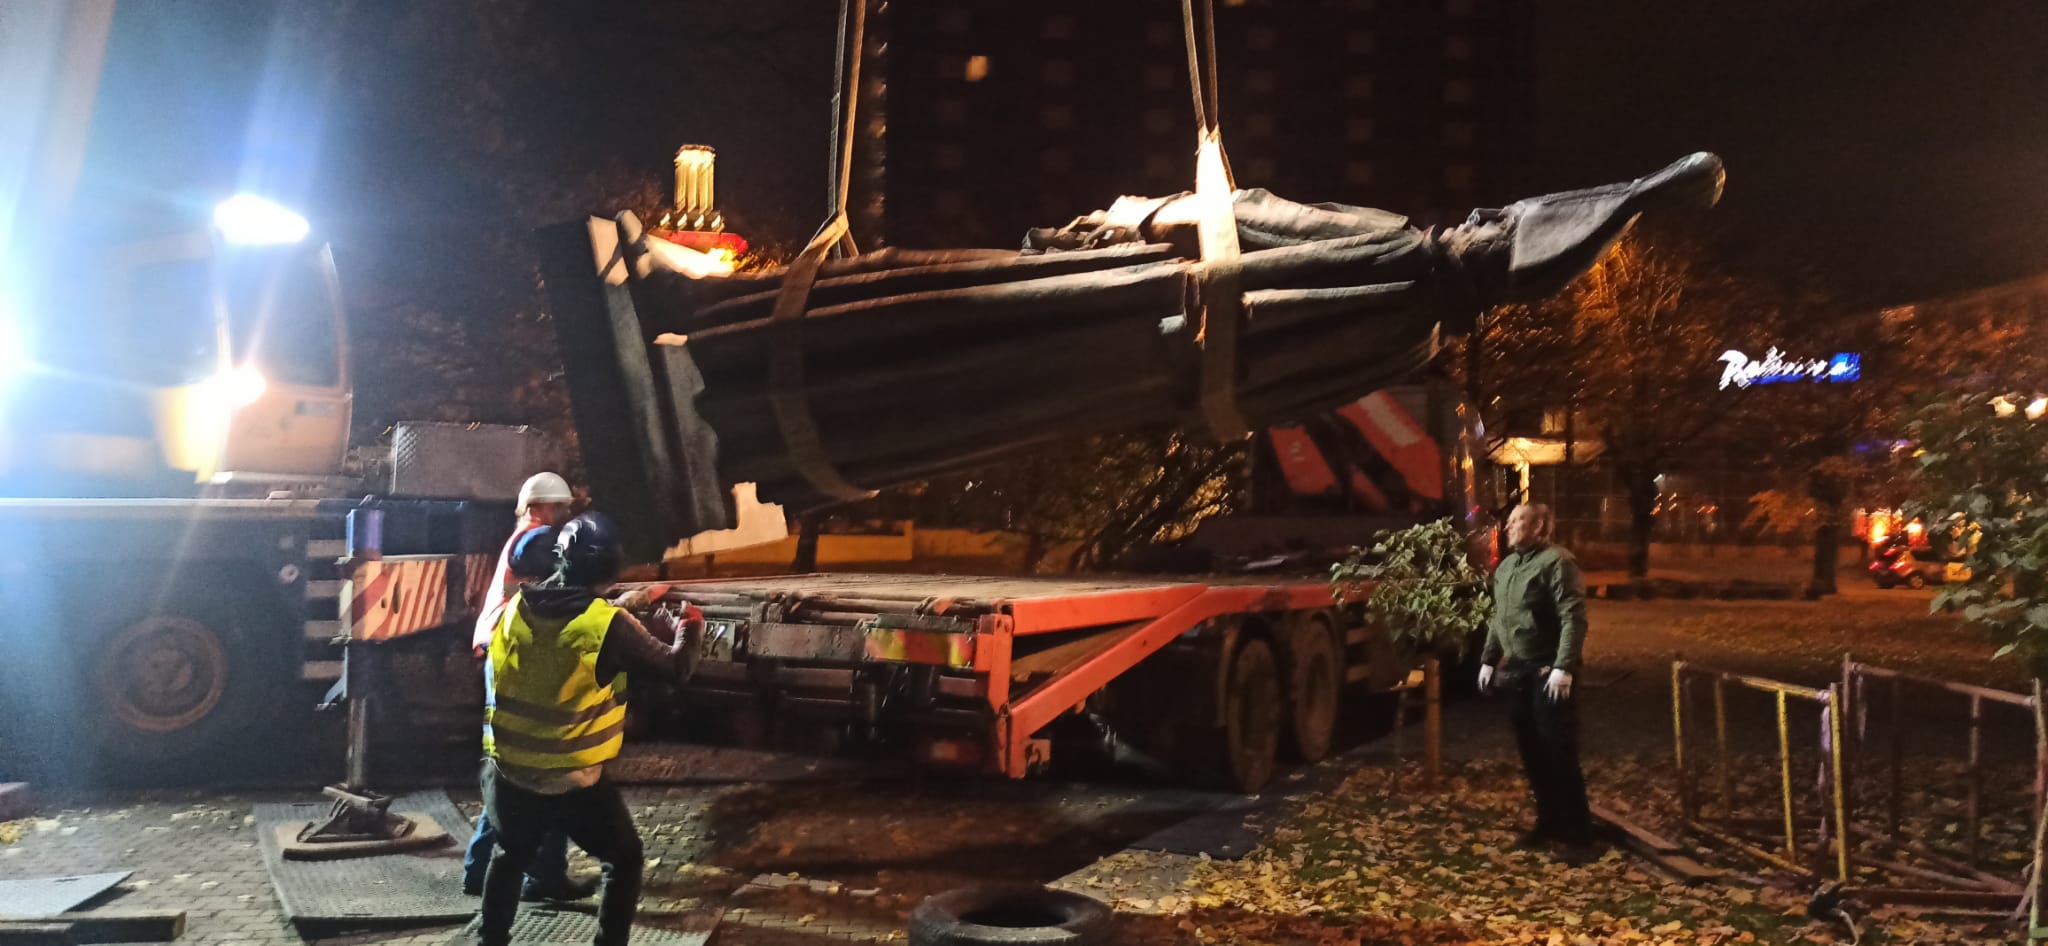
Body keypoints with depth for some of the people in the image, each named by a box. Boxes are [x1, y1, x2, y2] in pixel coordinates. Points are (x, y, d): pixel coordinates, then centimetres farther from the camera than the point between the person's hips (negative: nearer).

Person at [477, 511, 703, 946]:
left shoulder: (519, 607, -4)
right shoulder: (609, 625, -17)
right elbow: (676, 667, -5)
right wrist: (689, 630, 14)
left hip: (508, 775, 5)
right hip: (575, 784, -5)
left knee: (510, 857, 30)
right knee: (624, 859, 18)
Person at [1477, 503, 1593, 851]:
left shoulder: (1557, 562, -12)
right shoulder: (1506, 566, 15)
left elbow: (1574, 619, -19)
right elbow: (1497, 618, 22)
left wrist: (1563, 667, -24)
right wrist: (1488, 660, 19)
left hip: (1548, 671, -8)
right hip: (1517, 670, 8)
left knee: (1558, 751, -3)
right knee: (1530, 751, 13)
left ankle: (1576, 830, 7)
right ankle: (1548, 822, 24)